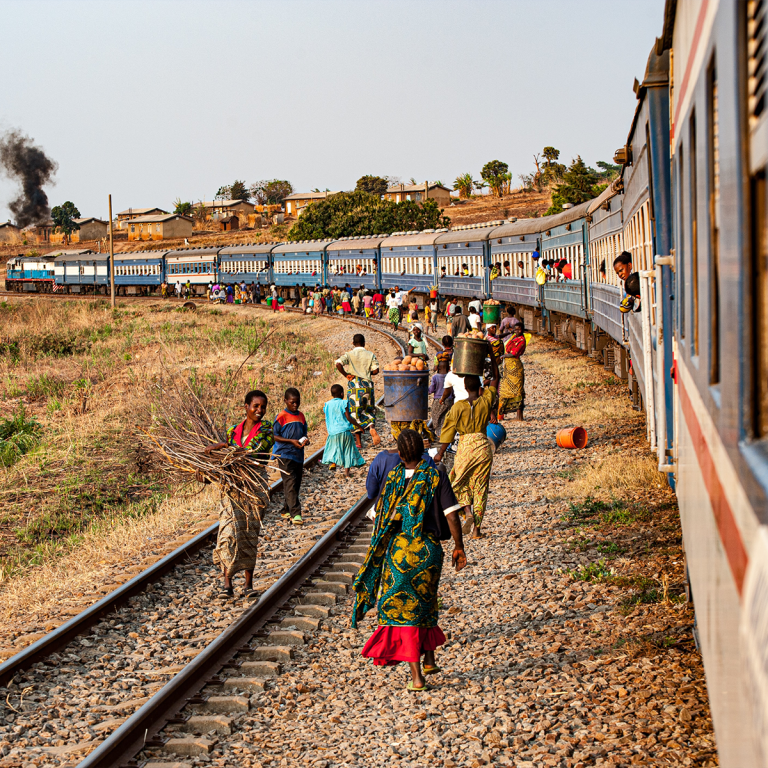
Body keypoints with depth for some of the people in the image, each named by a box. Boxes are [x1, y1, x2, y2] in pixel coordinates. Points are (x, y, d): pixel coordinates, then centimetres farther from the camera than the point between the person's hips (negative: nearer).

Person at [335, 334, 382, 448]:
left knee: (355, 412, 4)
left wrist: (346, 375, -5)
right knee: (369, 410, 18)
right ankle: (372, 428, -12)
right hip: (367, 384, 2)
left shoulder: (349, 354, -1)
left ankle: (358, 442, 3)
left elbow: (338, 364, -17)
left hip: (354, 385, -2)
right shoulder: (370, 355, 5)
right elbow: (375, 370, 0)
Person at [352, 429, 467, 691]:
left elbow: (380, 519, 0)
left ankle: (416, 676, 1)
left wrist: (378, 552, 13)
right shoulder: (436, 476, -5)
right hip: (429, 549, 1)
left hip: (398, 550, -1)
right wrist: (458, 547, 1)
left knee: (402, 609, 6)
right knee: (425, 602, 24)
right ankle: (429, 659, 33)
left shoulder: (392, 479, -4)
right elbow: (451, 514, -9)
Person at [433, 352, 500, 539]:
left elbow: (448, 431, -5)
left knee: (460, 483, 17)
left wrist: (440, 453, 2)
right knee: (480, 488, 7)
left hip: (465, 448, -2)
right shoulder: (486, 401, -3)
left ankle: (468, 513, -8)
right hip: (483, 446, 2)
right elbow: (495, 379, 12)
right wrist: (492, 356, 18)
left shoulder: (458, 406, -8)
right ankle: (477, 529, 5)